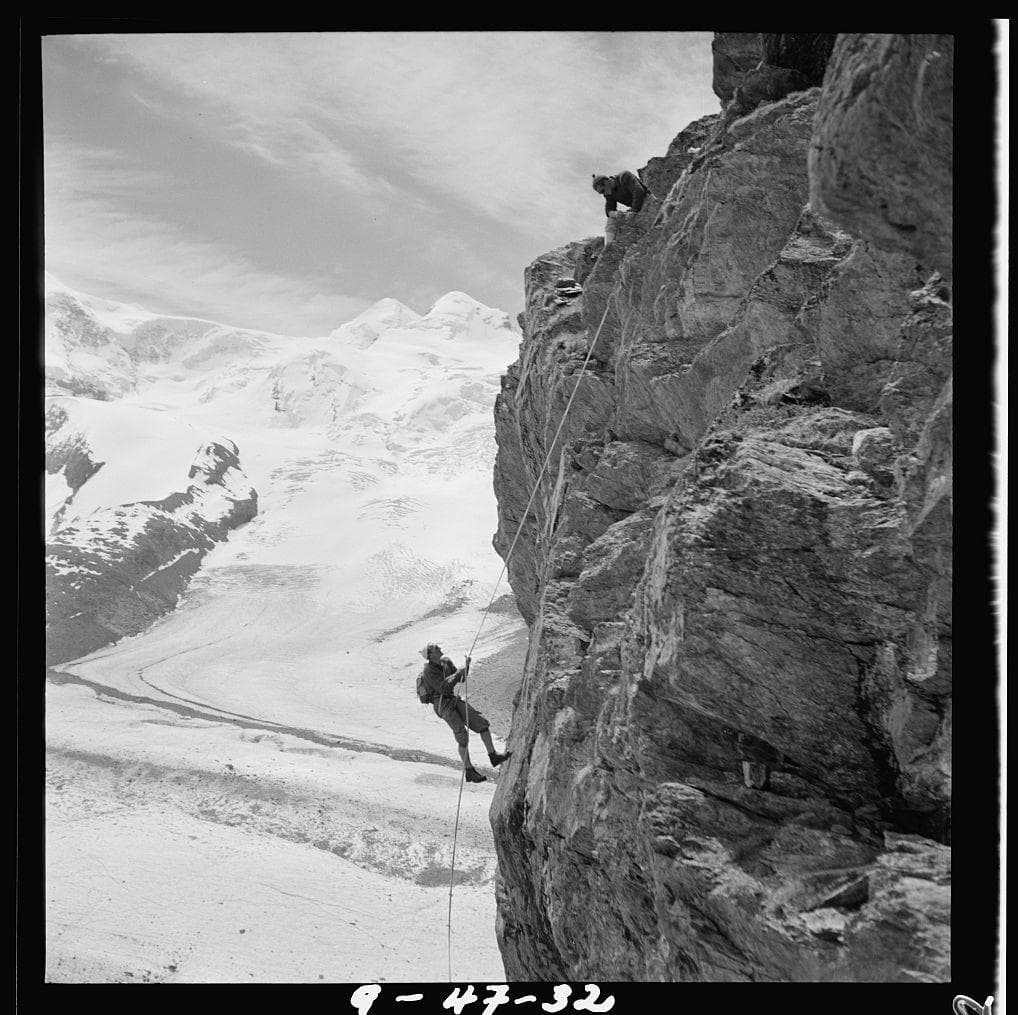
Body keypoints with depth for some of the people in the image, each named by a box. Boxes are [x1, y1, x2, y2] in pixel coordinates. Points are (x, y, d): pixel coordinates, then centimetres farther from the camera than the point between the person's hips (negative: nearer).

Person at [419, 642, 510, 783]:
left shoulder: (446, 661, 6)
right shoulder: (429, 671, -16)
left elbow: (461, 679, 12)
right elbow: (444, 688, -24)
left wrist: (466, 666, -7)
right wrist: (459, 672, -21)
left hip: (455, 700, 8)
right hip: (443, 705, -8)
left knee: (482, 722, -1)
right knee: (462, 736, -16)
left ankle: (493, 756, 5)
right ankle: (469, 771, -10)